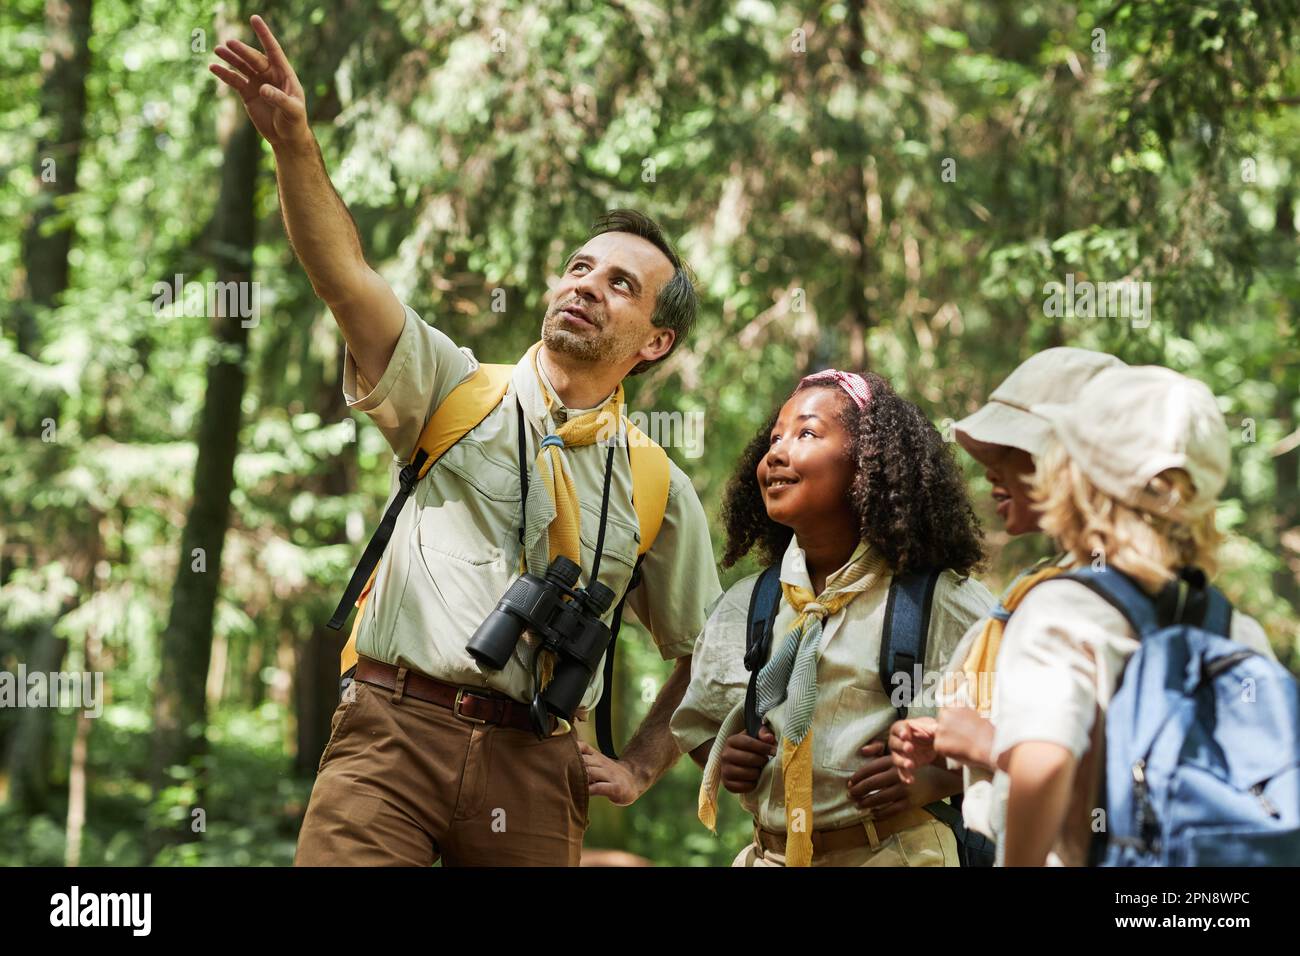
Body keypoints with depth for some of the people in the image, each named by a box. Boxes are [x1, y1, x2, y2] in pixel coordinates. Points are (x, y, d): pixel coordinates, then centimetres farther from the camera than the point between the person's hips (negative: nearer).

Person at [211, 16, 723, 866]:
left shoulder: (659, 492, 14)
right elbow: (345, 276, -5)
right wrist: (293, 139, -19)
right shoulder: (457, 393, 10)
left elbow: (704, 652, 24)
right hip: (395, 730, -2)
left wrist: (639, 768, 12)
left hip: (537, 767, 2)